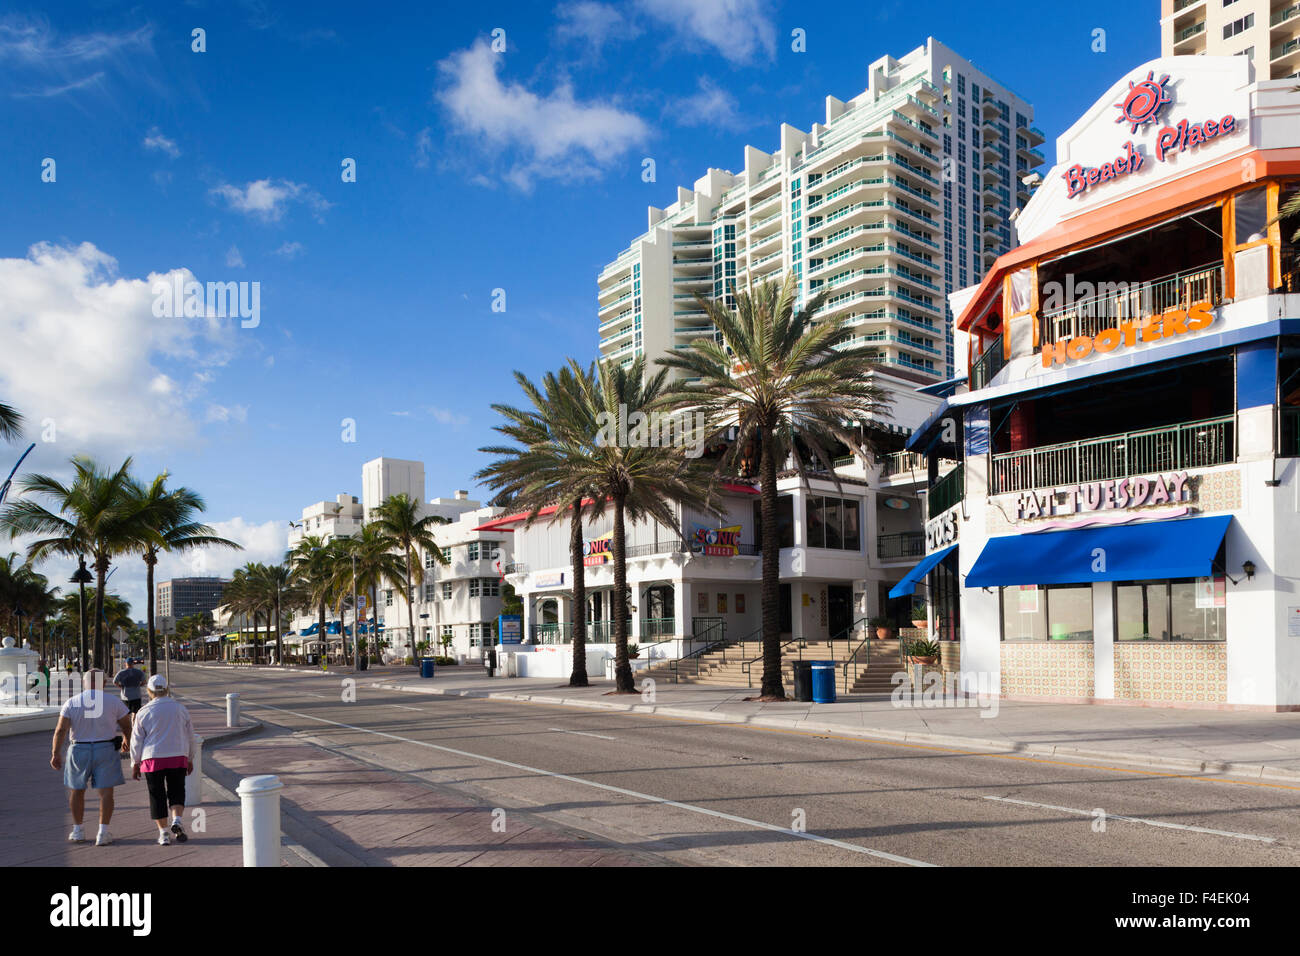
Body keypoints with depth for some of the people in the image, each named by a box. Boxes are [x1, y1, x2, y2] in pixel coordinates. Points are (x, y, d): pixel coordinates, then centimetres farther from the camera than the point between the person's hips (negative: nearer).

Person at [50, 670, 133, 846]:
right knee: (106, 791, 1)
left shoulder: (71, 703, -2)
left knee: (77, 790, 17)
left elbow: (61, 730, -8)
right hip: (106, 749, -1)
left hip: (79, 750, 1)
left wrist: (56, 753, -5)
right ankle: (103, 833, -4)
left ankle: (77, 830, 24)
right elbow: (126, 726, 5)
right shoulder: (113, 702, -2)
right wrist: (126, 740, 24)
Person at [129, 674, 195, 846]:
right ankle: (176, 820, -11)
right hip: (178, 757, 1)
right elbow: (190, 736, 10)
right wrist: (190, 759, 20)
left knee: (157, 795, 8)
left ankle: (163, 832, 7)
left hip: (152, 759, -1)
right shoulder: (180, 708, 4)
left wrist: (135, 763, 11)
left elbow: (137, 740, 1)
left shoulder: (144, 712, -2)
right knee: (177, 791, 12)